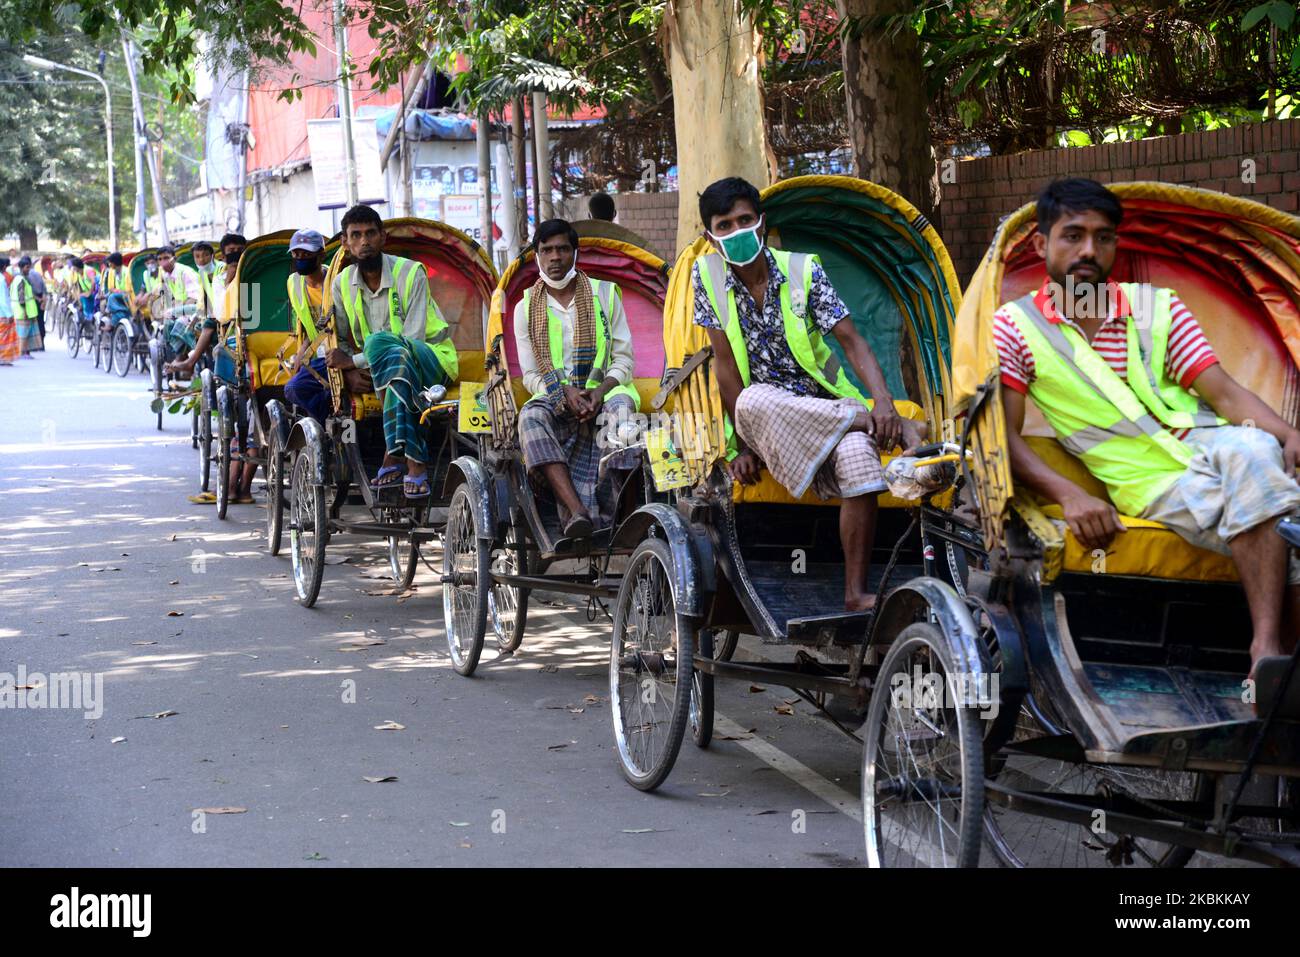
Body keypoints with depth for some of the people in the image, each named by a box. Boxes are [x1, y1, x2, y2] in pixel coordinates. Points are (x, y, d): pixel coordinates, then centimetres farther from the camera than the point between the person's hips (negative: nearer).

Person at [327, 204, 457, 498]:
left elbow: (412, 340, -19)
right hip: (377, 372, 3)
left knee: (380, 343, -38)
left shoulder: (410, 273, -11)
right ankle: (414, 463, -41)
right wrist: (349, 373, -13)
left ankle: (394, 455, -41)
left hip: (432, 360, -3)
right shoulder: (342, 284, 5)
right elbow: (342, 340, 11)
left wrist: (354, 360, -20)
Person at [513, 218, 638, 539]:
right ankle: (578, 510, -47)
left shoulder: (604, 293, 10)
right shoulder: (526, 308, 11)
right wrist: (565, 393, -14)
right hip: (555, 397, 1)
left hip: (605, 392, -1)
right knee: (531, 416, -34)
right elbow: (530, 376, 7)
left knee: (619, 407, -37)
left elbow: (624, 359, 6)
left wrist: (601, 390, -15)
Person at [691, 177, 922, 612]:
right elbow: (725, 363, -5)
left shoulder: (803, 271, -3)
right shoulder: (707, 275, -3)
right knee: (755, 399, -38)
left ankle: (856, 592, -26)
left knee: (857, 455, -34)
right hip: (764, 420, 0)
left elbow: (851, 340, -8)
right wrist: (744, 445, -9)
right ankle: (891, 428, -25)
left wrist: (884, 401, -26)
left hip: (823, 405, 0)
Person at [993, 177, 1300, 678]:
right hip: (1153, 489, -3)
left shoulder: (1156, 306, 11)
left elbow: (1224, 393, 4)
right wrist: (1068, 495, -16)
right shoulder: (1015, 326, 5)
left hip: (1213, 449, 3)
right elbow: (1005, 434, -1)